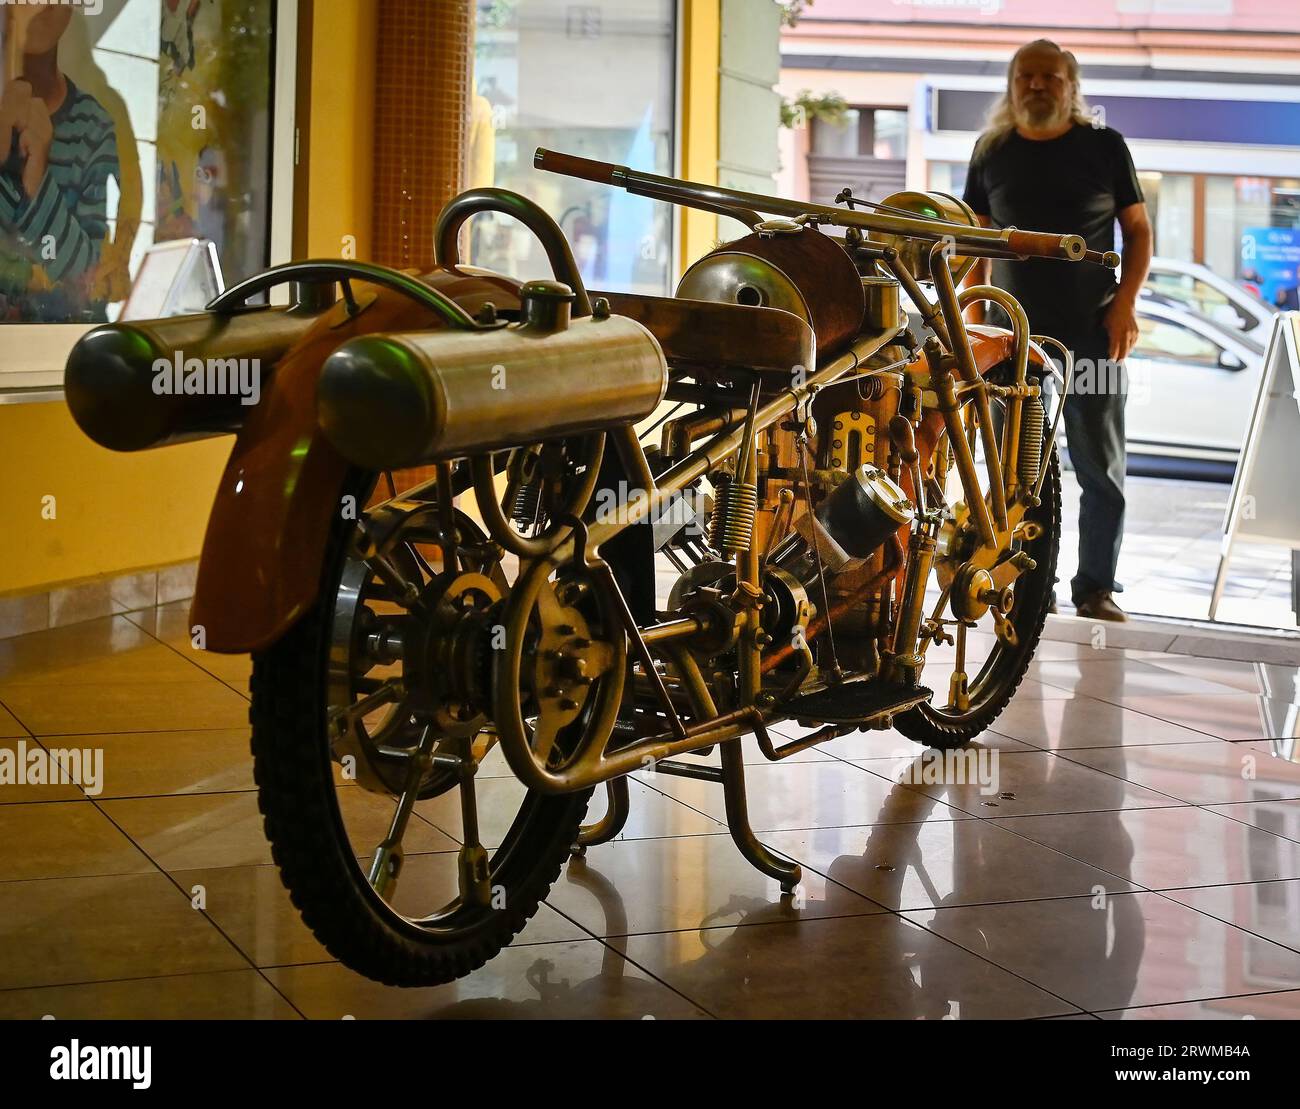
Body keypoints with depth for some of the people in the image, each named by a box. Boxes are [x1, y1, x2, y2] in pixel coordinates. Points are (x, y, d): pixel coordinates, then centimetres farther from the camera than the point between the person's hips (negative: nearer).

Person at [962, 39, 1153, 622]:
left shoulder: (1104, 146, 4)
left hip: (1093, 333, -1)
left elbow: (1138, 229, 7)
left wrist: (1125, 303, -6)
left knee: (1101, 468, -1)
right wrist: (974, 317, 5)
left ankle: (1096, 587, 5)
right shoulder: (992, 152, 8)